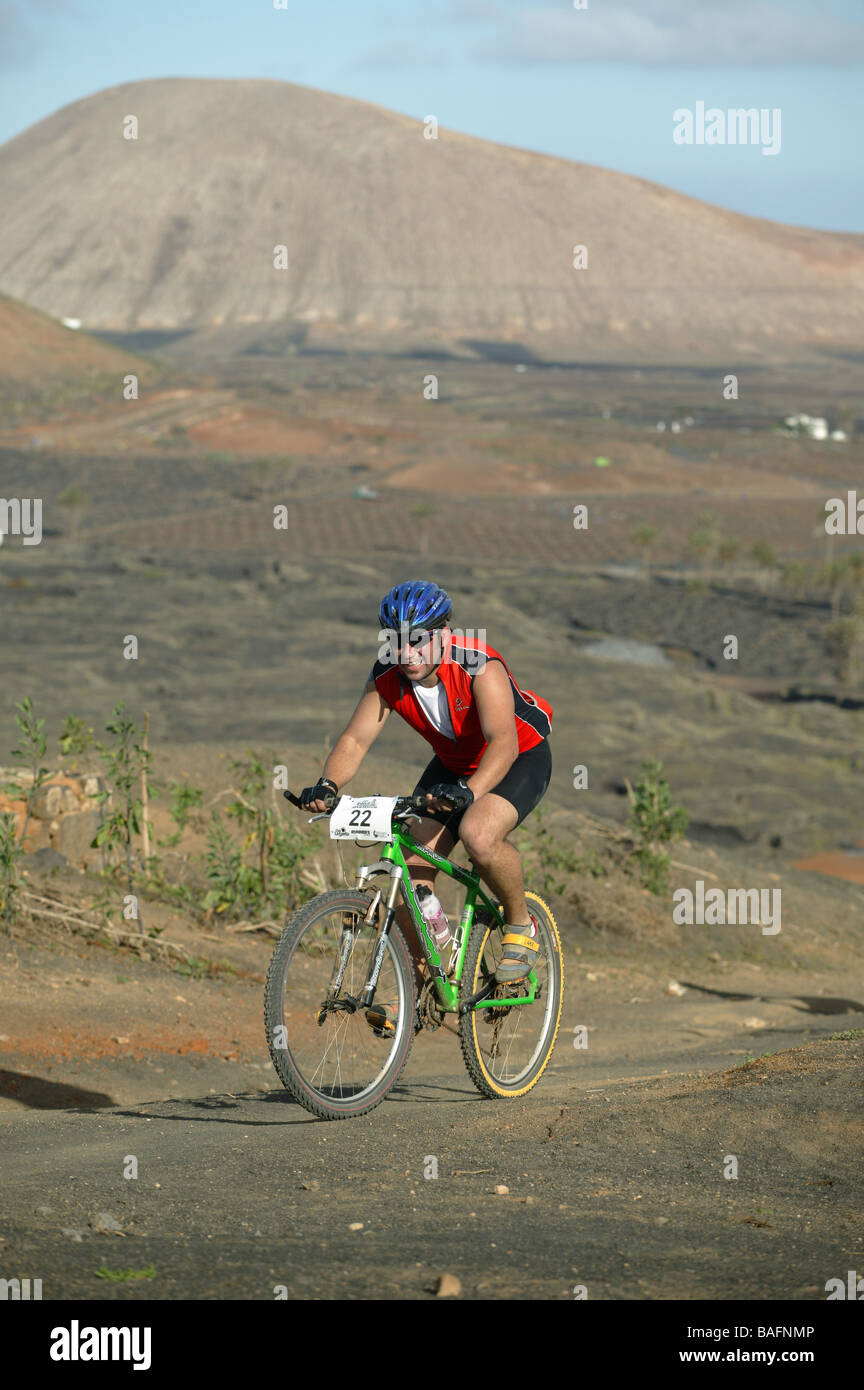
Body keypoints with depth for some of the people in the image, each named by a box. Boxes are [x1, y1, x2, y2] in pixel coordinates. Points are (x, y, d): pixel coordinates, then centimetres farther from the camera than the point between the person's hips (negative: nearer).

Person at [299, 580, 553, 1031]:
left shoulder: (479, 667, -33)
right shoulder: (387, 676, -18)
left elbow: (502, 742, -44)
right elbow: (356, 738, -24)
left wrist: (469, 791, -62)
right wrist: (327, 785, -44)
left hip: (521, 757, -6)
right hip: (454, 763, 6)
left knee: (478, 835, -34)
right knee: (411, 867, -10)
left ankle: (521, 924, -7)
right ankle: (424, 979, 9)